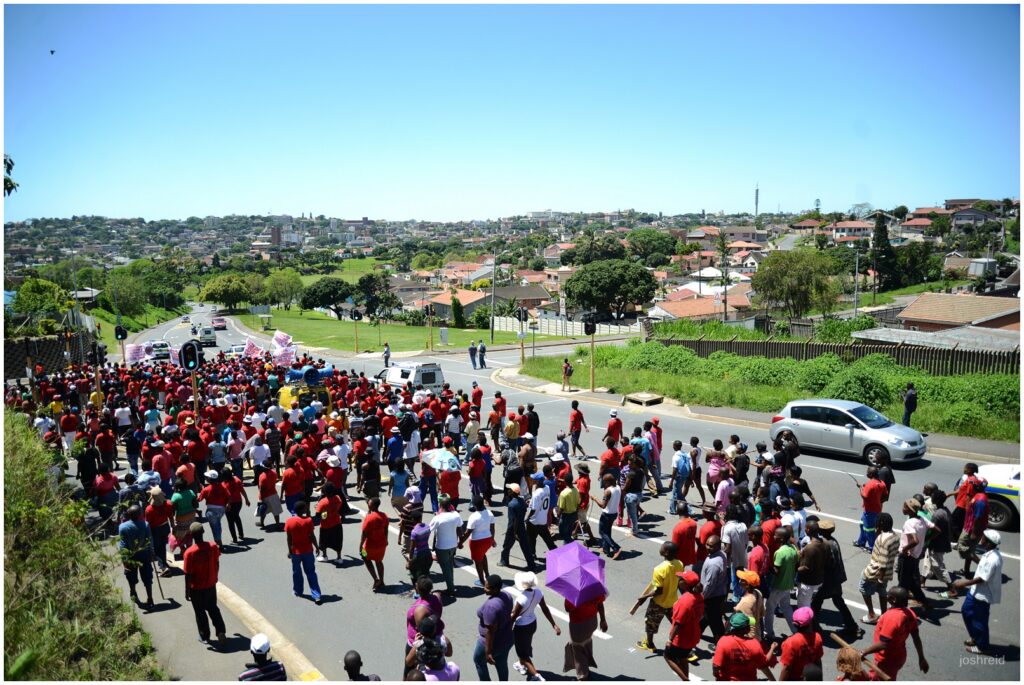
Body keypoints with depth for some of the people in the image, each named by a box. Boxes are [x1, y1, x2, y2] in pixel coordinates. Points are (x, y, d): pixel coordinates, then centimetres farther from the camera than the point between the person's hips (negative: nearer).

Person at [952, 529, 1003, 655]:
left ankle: (983, 647, 26)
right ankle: (976, 637, 39)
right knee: (967, 611, 23)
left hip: (983, 594, -10)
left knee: (979, 621, 7)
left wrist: (965, 583, -20)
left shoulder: (993, 559, -31)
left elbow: (983, 578, -27)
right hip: (976, 591, 10)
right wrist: (973, 558, 10)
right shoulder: (990, 554, 0)